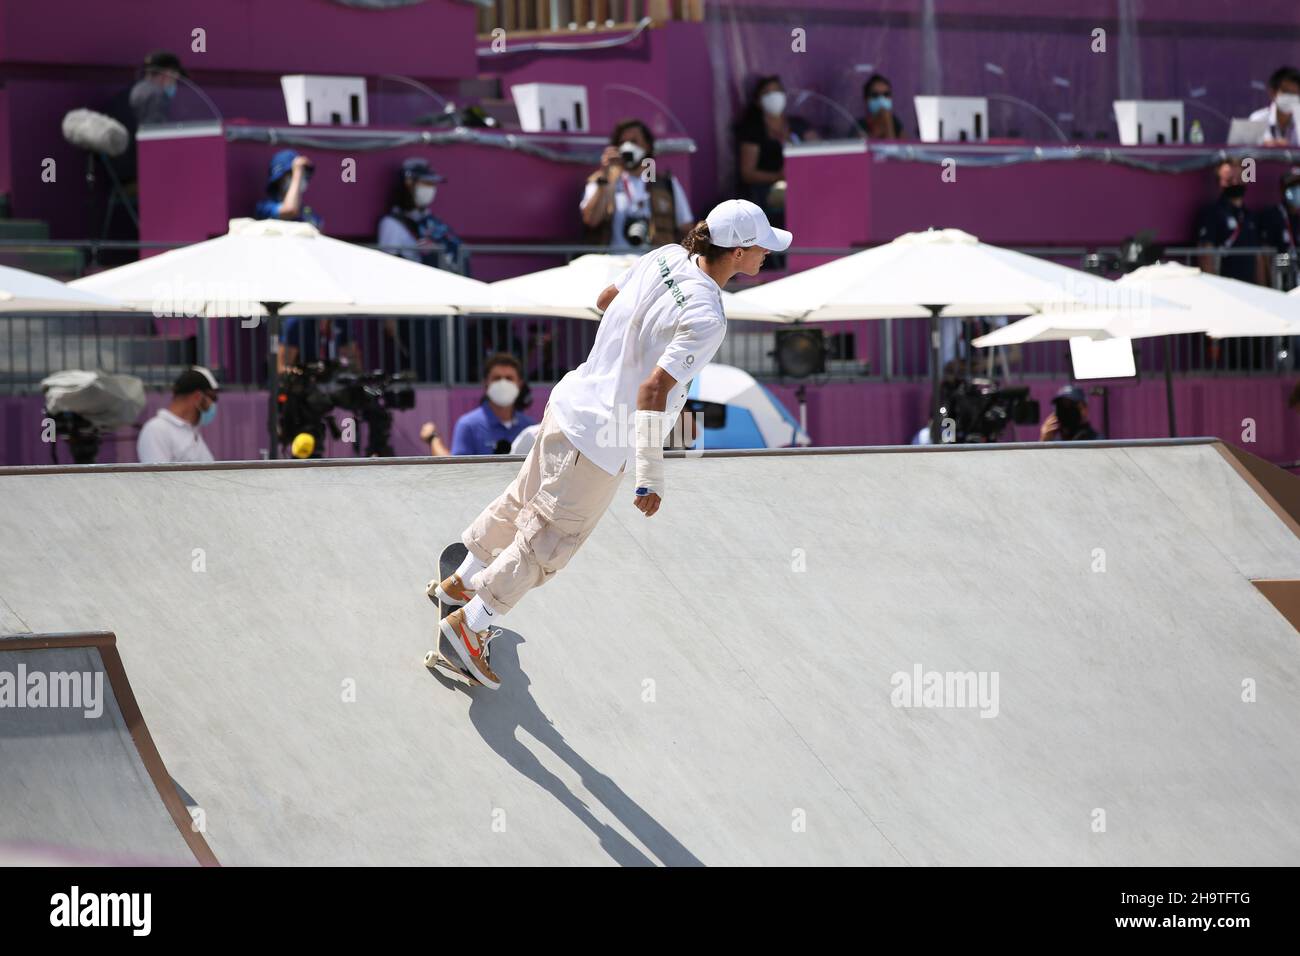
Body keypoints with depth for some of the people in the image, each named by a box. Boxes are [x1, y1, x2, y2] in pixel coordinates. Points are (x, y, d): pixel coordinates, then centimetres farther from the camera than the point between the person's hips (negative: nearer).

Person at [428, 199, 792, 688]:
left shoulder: (667, 257, -4)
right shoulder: (706, 321, -28)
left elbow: (605, 299, 12)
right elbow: (653, 391, -31)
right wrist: (652, 477, -27)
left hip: (569, 401, 8)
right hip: (600, 441, -8)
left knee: (523, 502, 29)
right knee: (549, 540, 11)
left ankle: (459, 584, 48)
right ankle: (469, 623, 24)